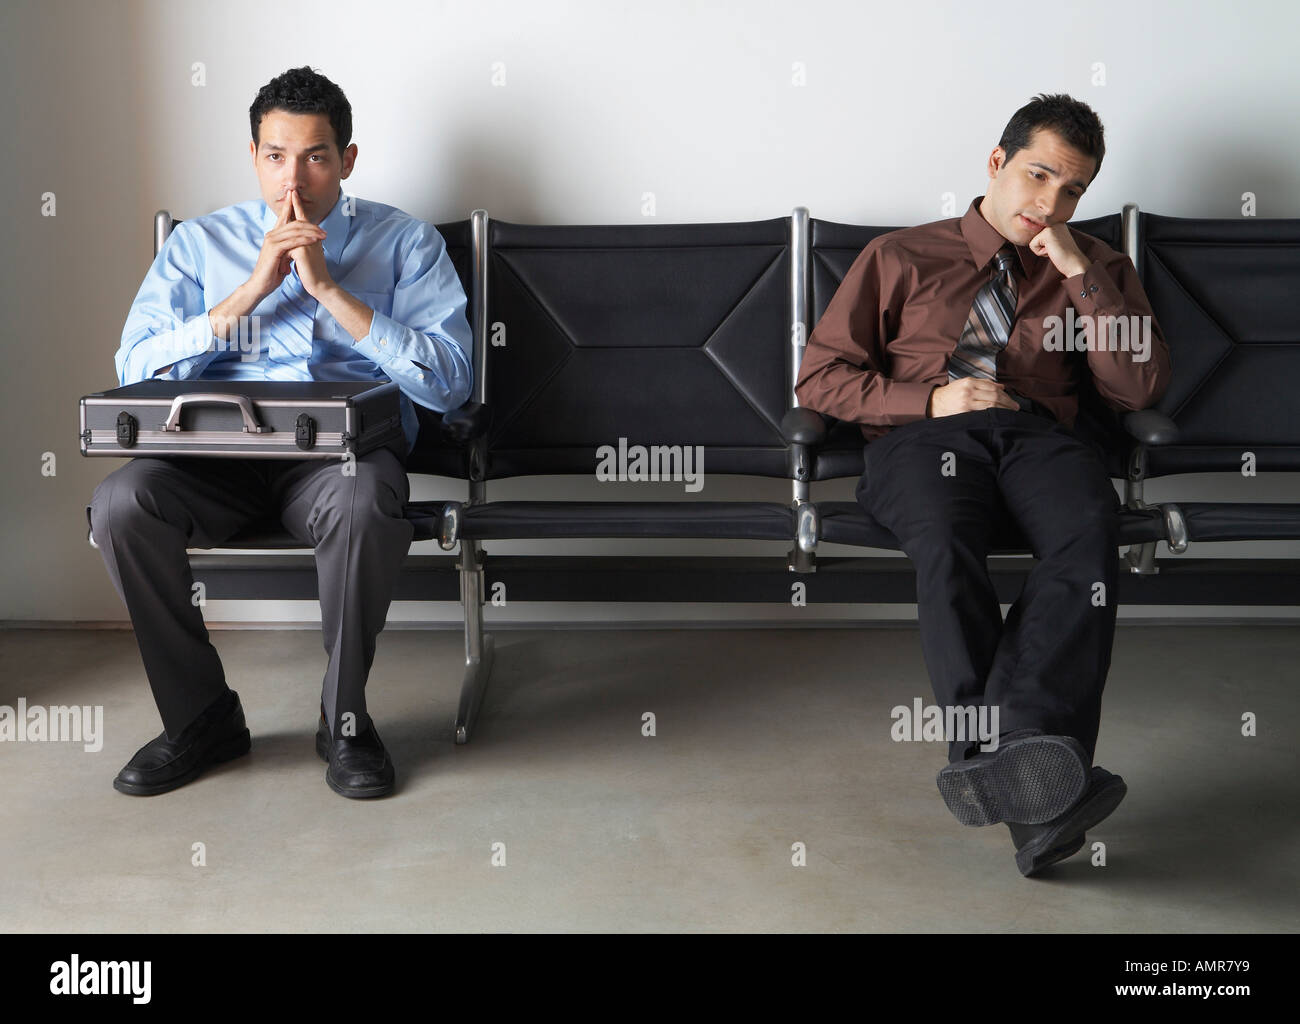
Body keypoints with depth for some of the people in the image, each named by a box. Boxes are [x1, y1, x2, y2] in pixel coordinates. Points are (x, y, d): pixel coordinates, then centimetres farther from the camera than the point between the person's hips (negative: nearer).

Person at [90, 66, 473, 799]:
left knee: (364, 504, -37)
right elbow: (136, 371, 4)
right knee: (121, 503, -28)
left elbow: (449, 381, -4)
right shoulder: (199, 243, 17)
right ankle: (200, 716, -6)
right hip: (218, 452, 3)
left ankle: (345, 718, -12)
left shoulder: (407, 242, 11)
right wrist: (251, 290, -6)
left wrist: (328, 286, -8)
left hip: (347, 447, -2)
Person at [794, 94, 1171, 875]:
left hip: (1038, 435, 2)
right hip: (922, 435, -1)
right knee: (946, 540, -38)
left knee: (1089, 529, -36)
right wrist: (929, 399, -2)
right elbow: (819, 377, 13)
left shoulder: (1095, 267, 26)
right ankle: (1036, 779, -47)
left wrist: (1080, 273, 3)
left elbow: (1141, 388, 11)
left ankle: (1003, 754, -50)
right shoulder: (900, 257, 21)